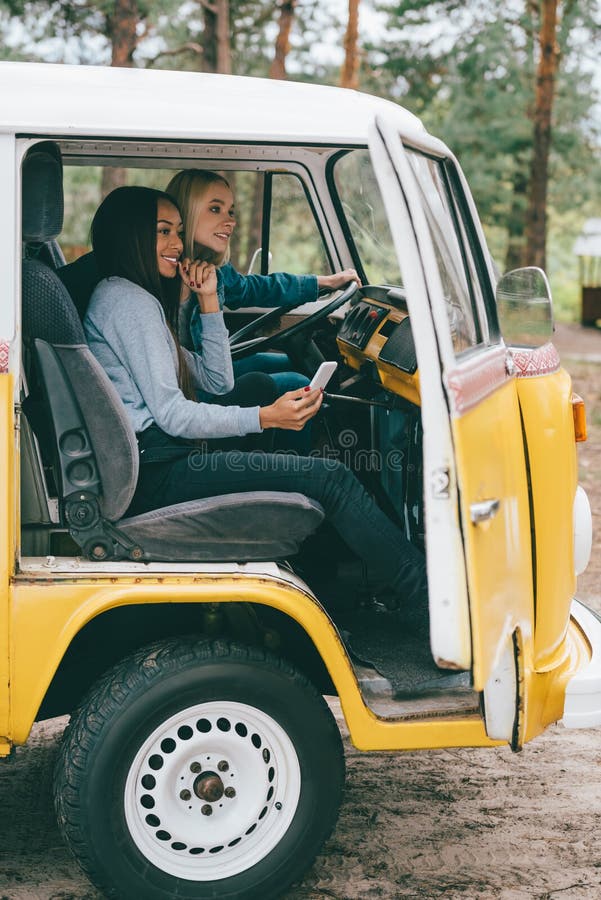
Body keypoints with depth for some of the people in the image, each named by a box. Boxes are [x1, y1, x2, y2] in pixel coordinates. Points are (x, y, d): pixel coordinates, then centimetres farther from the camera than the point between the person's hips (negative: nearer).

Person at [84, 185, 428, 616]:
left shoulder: (125, 299, 23)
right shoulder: (127, 300, -9)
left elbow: (219, 382, 20)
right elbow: (171, 415, -17)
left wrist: (208, 301, 12)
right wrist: (265, 417, -19)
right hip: (153, 473, -11)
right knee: (329, 478, -14)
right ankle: (425, 592, -8)